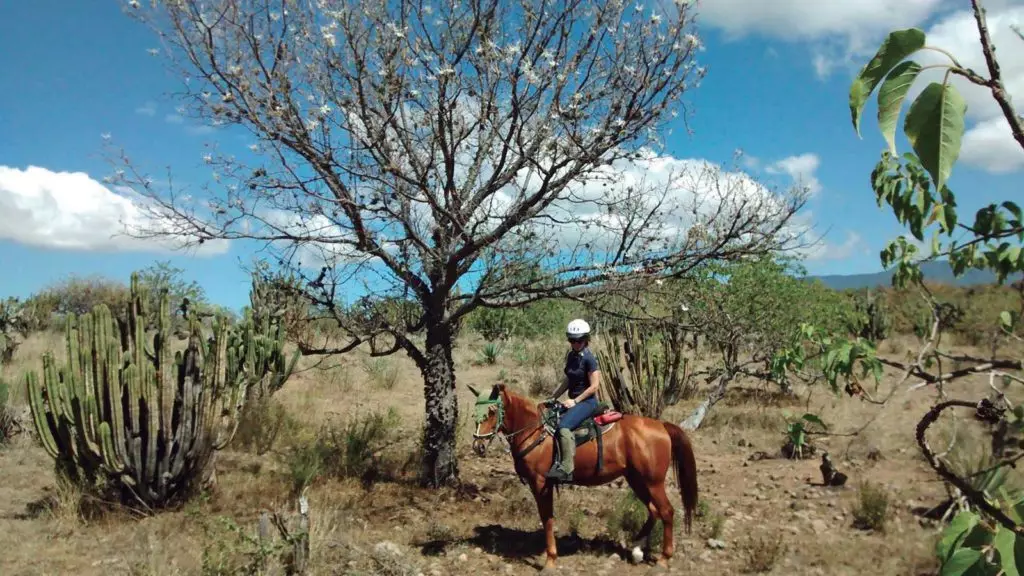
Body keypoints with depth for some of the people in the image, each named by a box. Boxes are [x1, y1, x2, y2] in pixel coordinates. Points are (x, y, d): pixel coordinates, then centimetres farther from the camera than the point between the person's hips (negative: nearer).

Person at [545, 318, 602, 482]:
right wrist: (553, 397, 15)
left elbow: (594, 386, -16)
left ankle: (566, 470, -28)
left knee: (563, 426, -29)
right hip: (573, 401, 9)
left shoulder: (589, 359, -14)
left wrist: (575, 401, -17)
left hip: (587, 401, -9)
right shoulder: (571, 356, 10)